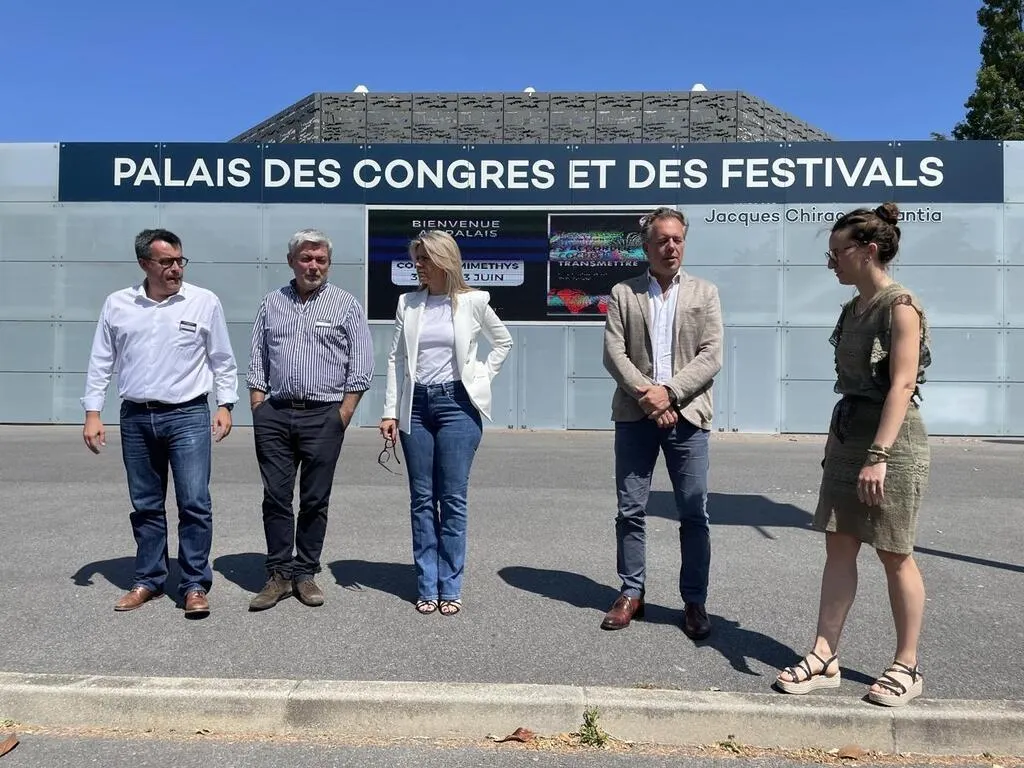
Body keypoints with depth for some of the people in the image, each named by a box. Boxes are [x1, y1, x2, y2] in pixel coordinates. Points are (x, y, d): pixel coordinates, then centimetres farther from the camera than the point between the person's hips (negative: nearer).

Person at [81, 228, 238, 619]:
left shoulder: (205, 302, -2)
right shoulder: (117, 304, 5)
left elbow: (222, 360, 4)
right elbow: (100, 362, 9)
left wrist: (225, 404, -2)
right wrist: (92, 413, 5)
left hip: (188, 415, -3)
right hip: (135, 418, 3)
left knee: (195, 503, -5)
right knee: (145, 506, 12)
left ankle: (196, 585, 7)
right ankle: (148, 580, 26)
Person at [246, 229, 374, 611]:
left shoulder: (346, 305, 3)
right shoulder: (272, 303, 13)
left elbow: (361, 367, 0)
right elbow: (257, 362, 15)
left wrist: (342, 416, -7)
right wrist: (258, 410, 5)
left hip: (323, 417, -2)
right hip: (275, 414, 3)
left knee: (315, 500, 5)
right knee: (275, 497, 4)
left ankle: (305, 572, 17)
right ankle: (279, 574, 14)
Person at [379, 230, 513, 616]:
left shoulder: (472, 301, 0)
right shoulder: (408, 303, 7)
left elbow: (503, 342, 14)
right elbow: (396, 358, 8)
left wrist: (483, 376, 3)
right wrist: (390, 411, 2)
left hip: (456, 403, -3)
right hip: (416, 405, 3)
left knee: (453, 498, 0)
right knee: (421, 499, 6)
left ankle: (450, 588, 11)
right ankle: (427, 587, 16)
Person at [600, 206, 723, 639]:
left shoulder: (705, 293, 9)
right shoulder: (623, 294, 8)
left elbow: (711, 356, -1)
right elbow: (614, 354, -1)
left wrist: (669, 391, -13)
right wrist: (646, 394, -14)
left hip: (687, 415, 0)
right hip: (635, 416, 0)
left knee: (694, 515, 3)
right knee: (630, 510, 6)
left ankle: (695, 601, 16)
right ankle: (631, 593, 20)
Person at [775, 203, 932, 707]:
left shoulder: (900, 306, -12)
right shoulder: (852, 309, 11)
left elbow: (902, 385, -20)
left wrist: (878, 456, -25)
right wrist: (838, 443, 16)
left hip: (890, 439, -8)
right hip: (847, 433, 8)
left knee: (894, 555, 4)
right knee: (839, 547, 8)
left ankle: (906, 666, 21)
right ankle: (825, 658, 16)